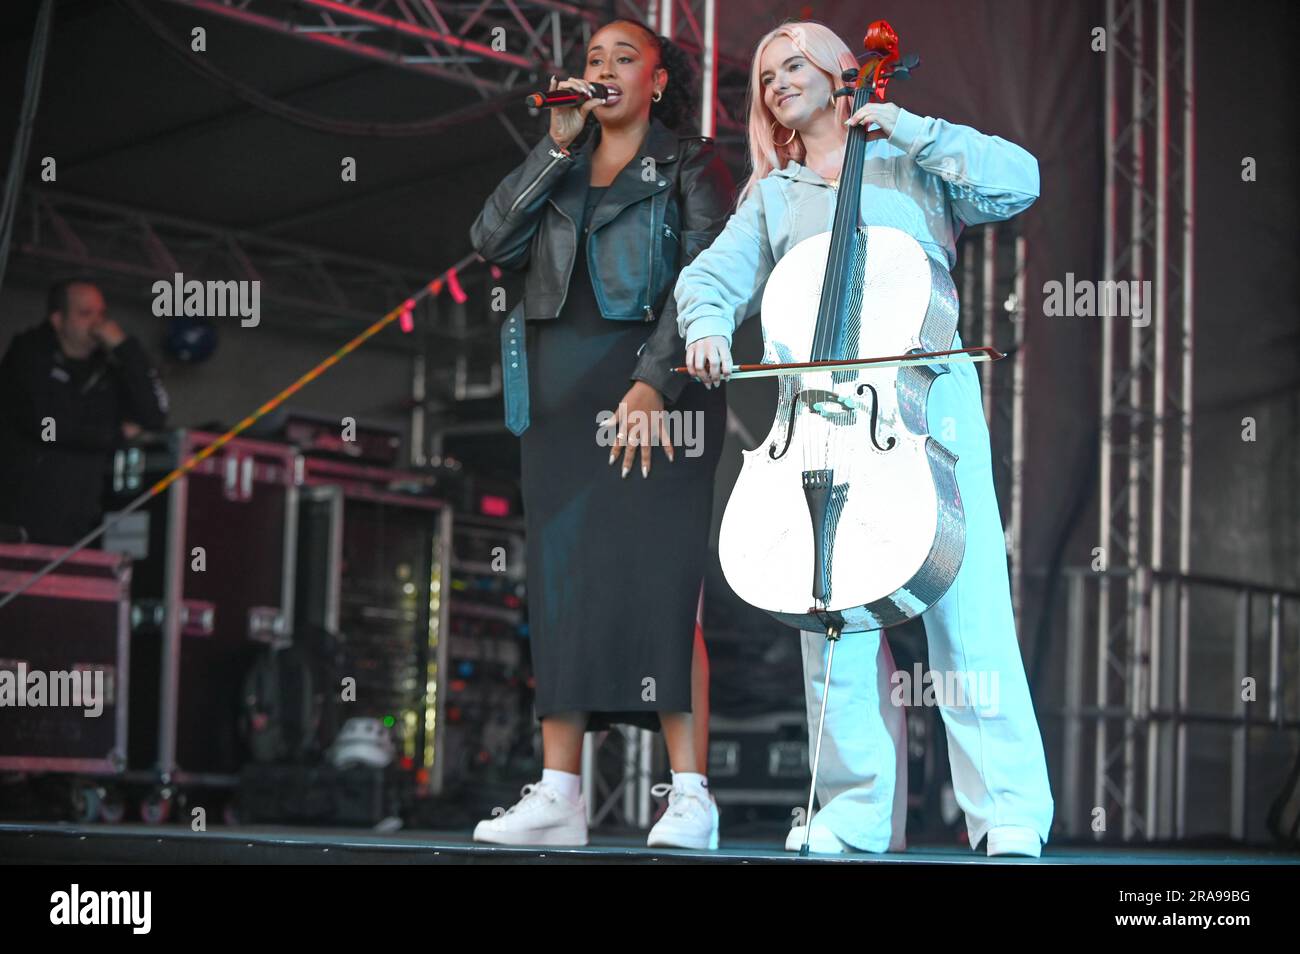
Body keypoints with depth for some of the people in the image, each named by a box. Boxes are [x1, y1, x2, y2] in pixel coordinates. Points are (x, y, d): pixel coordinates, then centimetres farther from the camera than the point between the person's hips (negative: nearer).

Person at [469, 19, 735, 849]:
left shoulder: (691, 167, 4)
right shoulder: (560, 170, 19)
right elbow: (496, 242, 4)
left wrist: (655, 382, -19)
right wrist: (556, 145, -1)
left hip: (654, 393, -5)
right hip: (561, 393, 5)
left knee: (660, 581, -12)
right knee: (559, 584, 2)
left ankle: (691, 795, -11)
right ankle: (559, 796, 3)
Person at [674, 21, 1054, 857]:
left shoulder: (908, 164, 15)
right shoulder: (772, 197, 25)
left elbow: (1017, 180, 0)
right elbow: (712, 276, 14)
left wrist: (910, 127, -1)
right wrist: (709, 325, -8)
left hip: (926, 389, -3)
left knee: (965, 596, -12)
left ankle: (1010, 810, -12)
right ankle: (857, 810, 0)